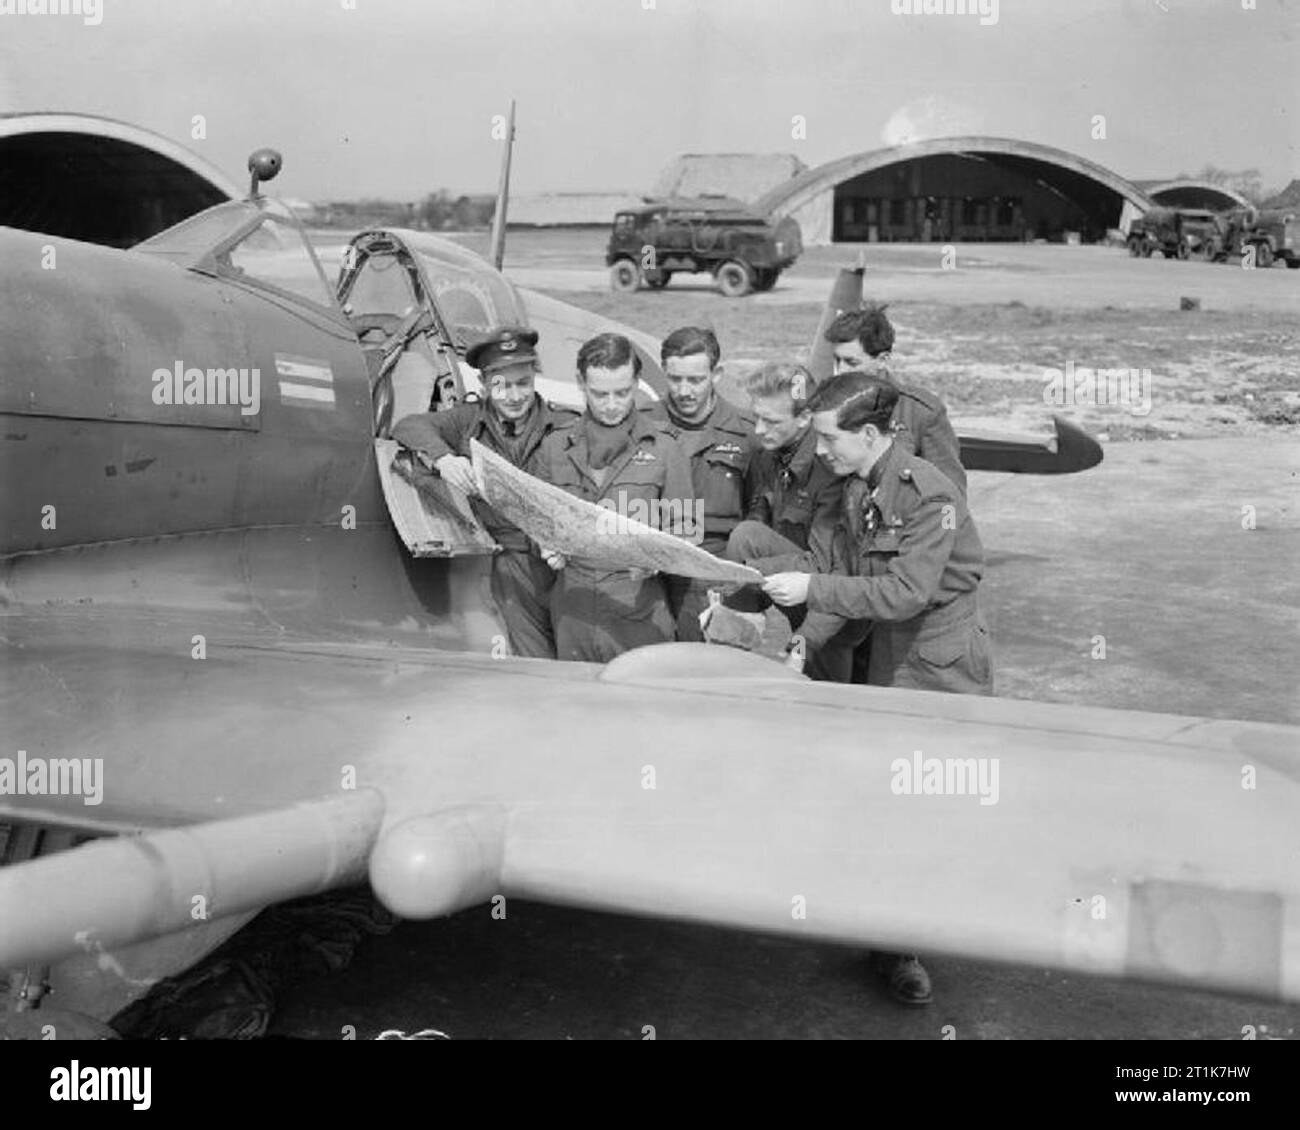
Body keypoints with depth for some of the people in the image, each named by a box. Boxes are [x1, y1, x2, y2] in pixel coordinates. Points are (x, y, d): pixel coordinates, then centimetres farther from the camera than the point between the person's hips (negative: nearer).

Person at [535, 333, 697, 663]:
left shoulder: (663, 448, 4)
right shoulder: (554, 447, 11)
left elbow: (680, 526, 3)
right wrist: (548, 547, -4)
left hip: (639, 609, -2)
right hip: (573, 608, 2)